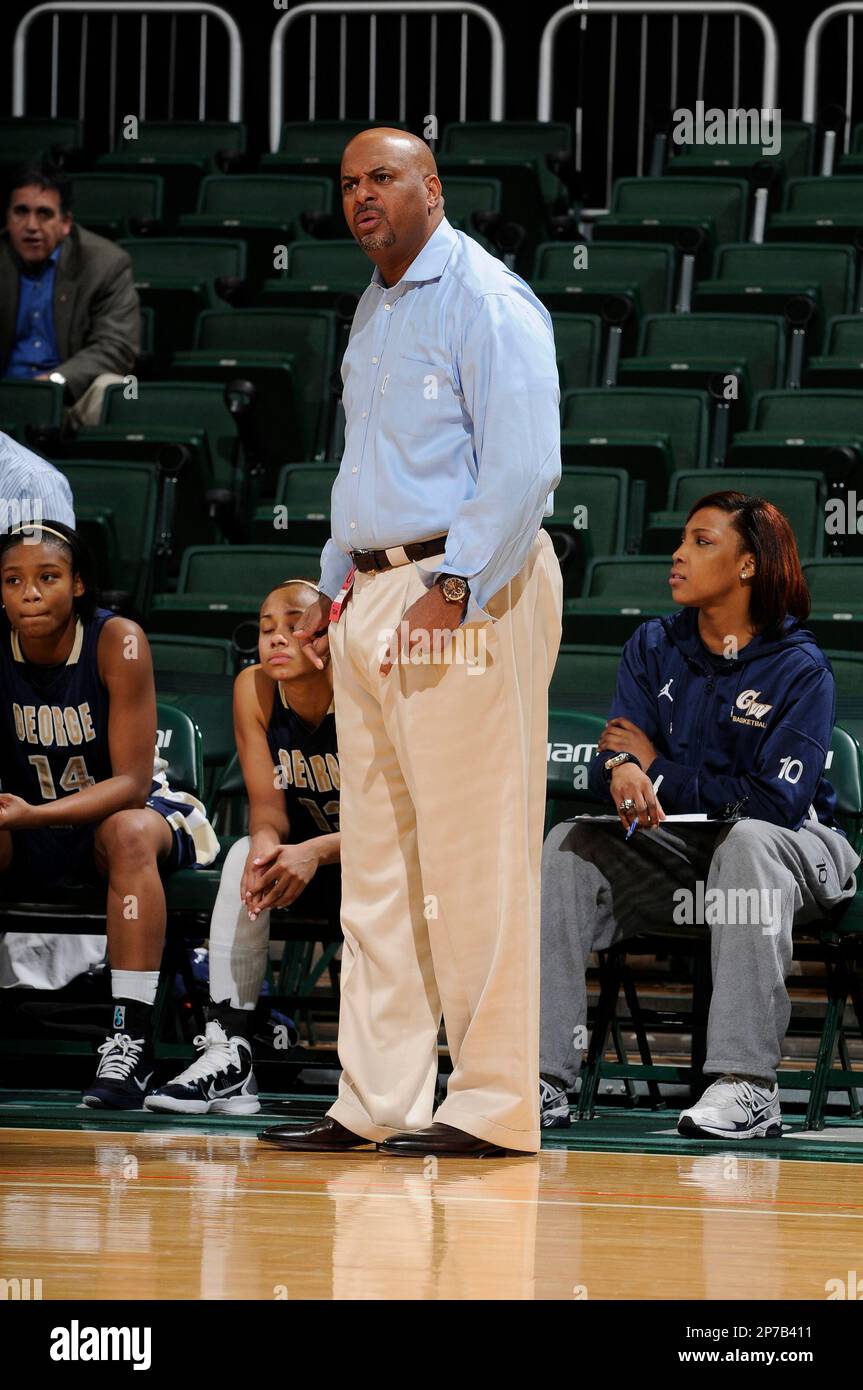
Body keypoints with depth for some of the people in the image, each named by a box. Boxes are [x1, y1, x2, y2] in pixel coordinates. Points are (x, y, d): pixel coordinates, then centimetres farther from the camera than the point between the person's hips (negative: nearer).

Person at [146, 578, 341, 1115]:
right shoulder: (254, 689, -11)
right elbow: (268, 804, -11)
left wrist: (316, 852, -44)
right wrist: (267, 843, -36)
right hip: (307, 854, 4)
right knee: (247, 857, -24)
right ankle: (229, 1053, -29)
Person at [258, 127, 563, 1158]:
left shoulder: (485, 300, -8)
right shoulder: (374, 311, 20)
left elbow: (524, 464, -16)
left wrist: (451, 589, -22)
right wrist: (336, 589, 20)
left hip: (468, 593, -9)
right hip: (376, 592, 9)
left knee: (474, 861, -7)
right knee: (377, 866, 8)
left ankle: (493, 1105, -4)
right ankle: (376, 1101, 11)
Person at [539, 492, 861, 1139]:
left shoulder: (800, 668, -12)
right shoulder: (654, 648, 4)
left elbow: (776, 801, -20)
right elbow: (611, 759, -6)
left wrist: (658, 767, -13)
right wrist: (622, 772, -32)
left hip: (793, 852, -5)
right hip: (678, 848, 5)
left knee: (745, 841, -38)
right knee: (570, 844, -19)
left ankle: (747, 1083, -44)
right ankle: (542, 1076, -25)